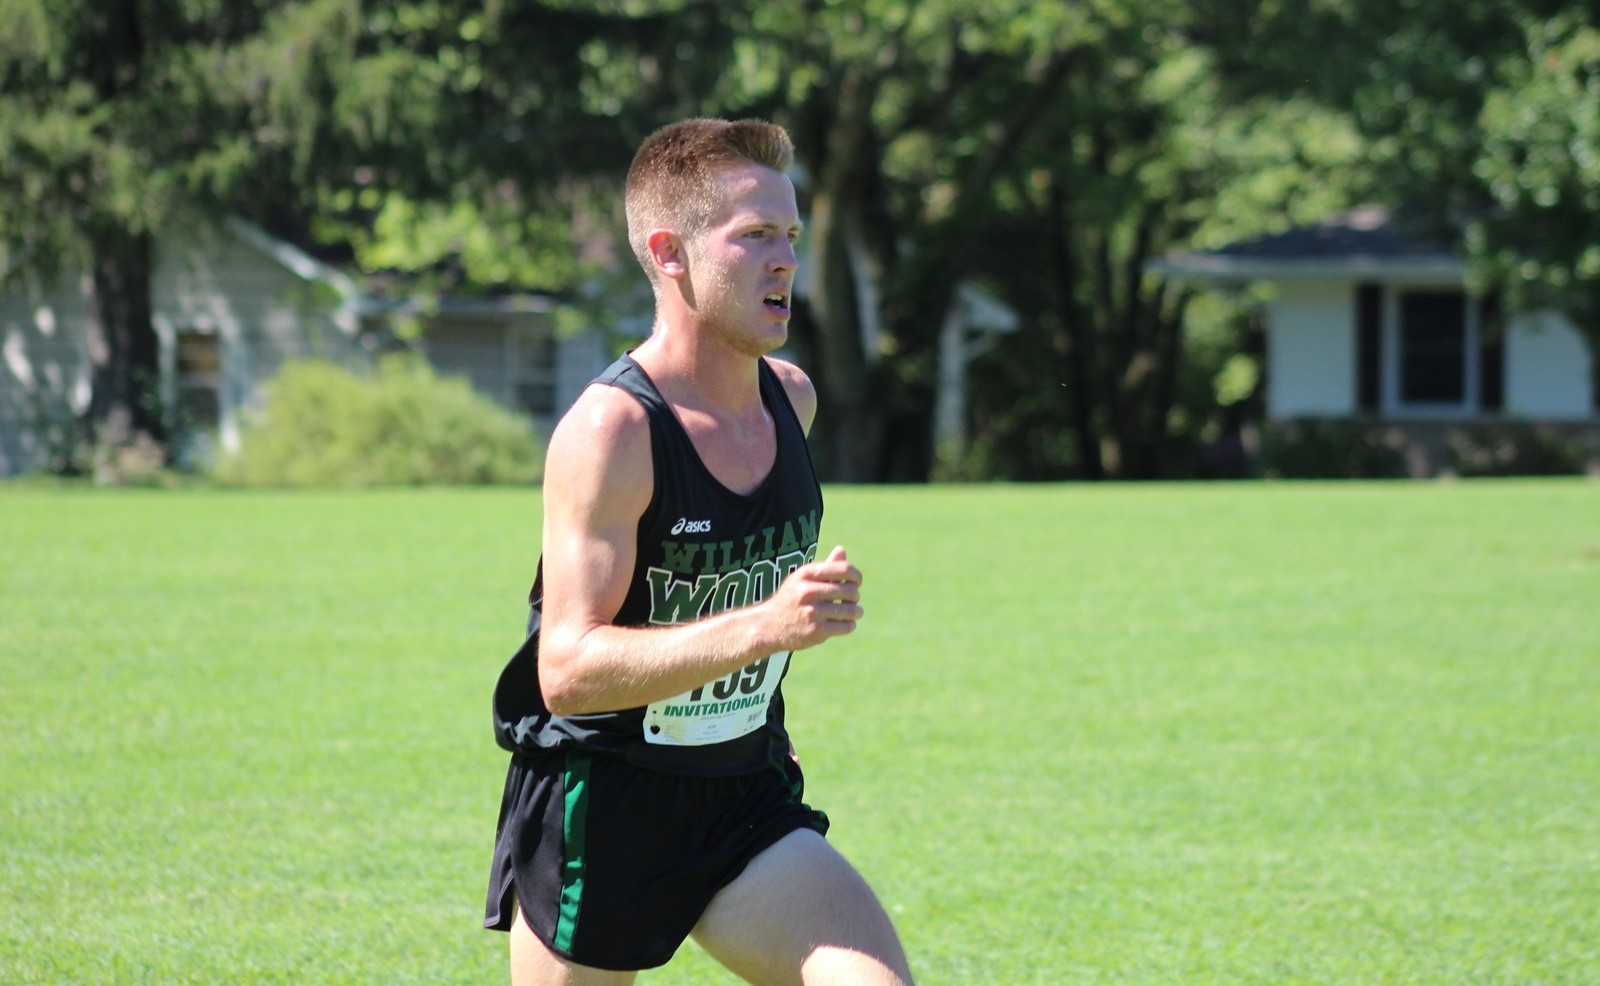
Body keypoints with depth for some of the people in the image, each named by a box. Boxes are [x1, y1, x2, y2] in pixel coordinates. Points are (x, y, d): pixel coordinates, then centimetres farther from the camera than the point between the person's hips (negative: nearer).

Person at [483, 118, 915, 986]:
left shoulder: (791, 397, 2)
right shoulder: (609, 429, -20)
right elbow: (566, 669, -27)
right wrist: (761, 628, -36)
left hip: (747, 801, 5)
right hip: (596, 813, -5)